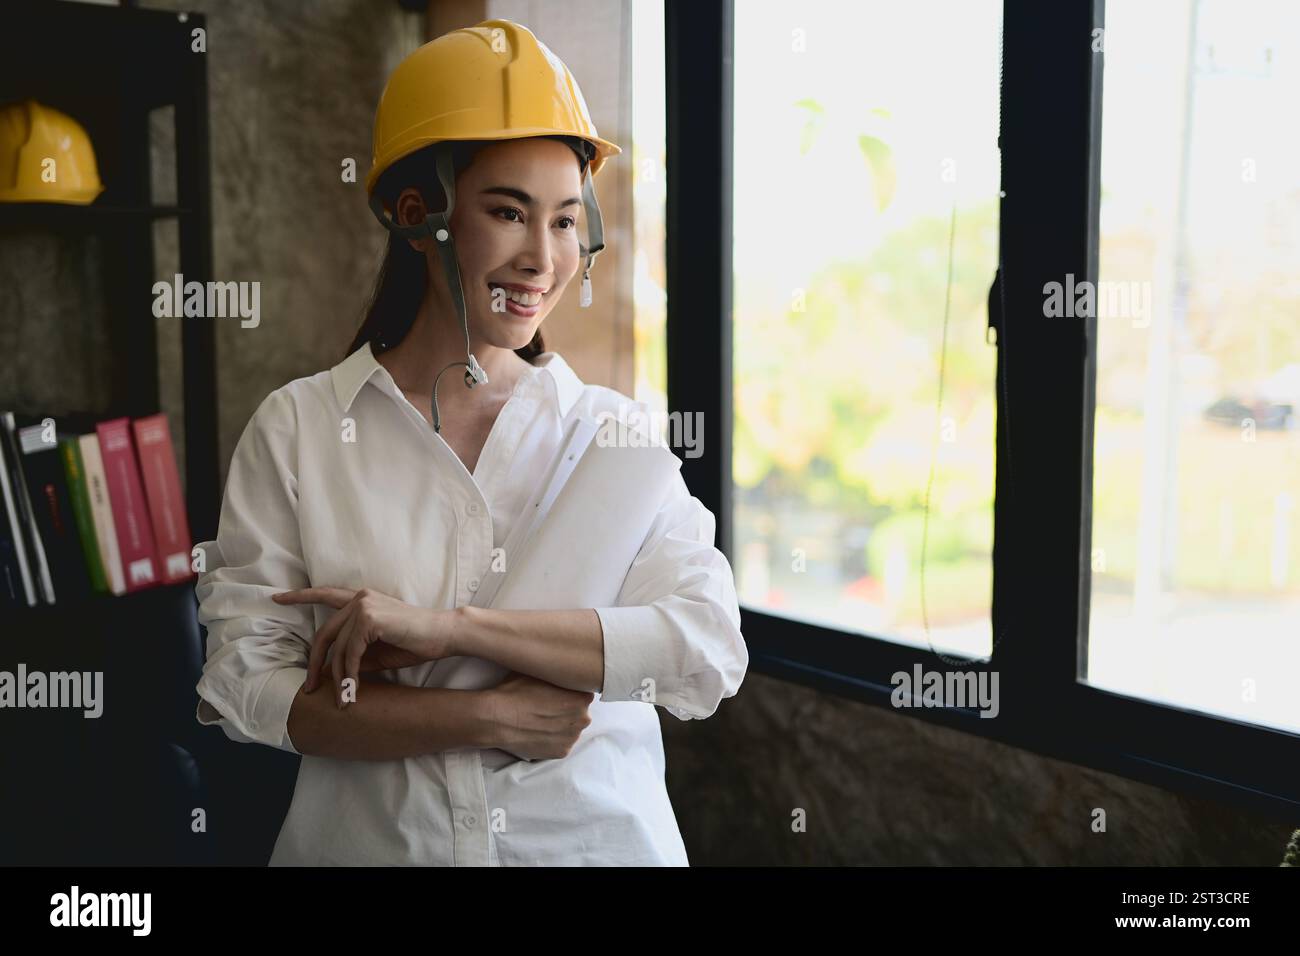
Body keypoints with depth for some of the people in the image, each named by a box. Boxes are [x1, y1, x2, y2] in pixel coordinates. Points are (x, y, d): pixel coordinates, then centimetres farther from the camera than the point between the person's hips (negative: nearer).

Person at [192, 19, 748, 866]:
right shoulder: (296, 430, -6)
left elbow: (711, 652, -17)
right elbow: (246, 685, -10)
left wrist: (446, 624, -23)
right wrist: (486, 718, -19)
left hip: (596, 836, 1)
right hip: (371, 838, 0)